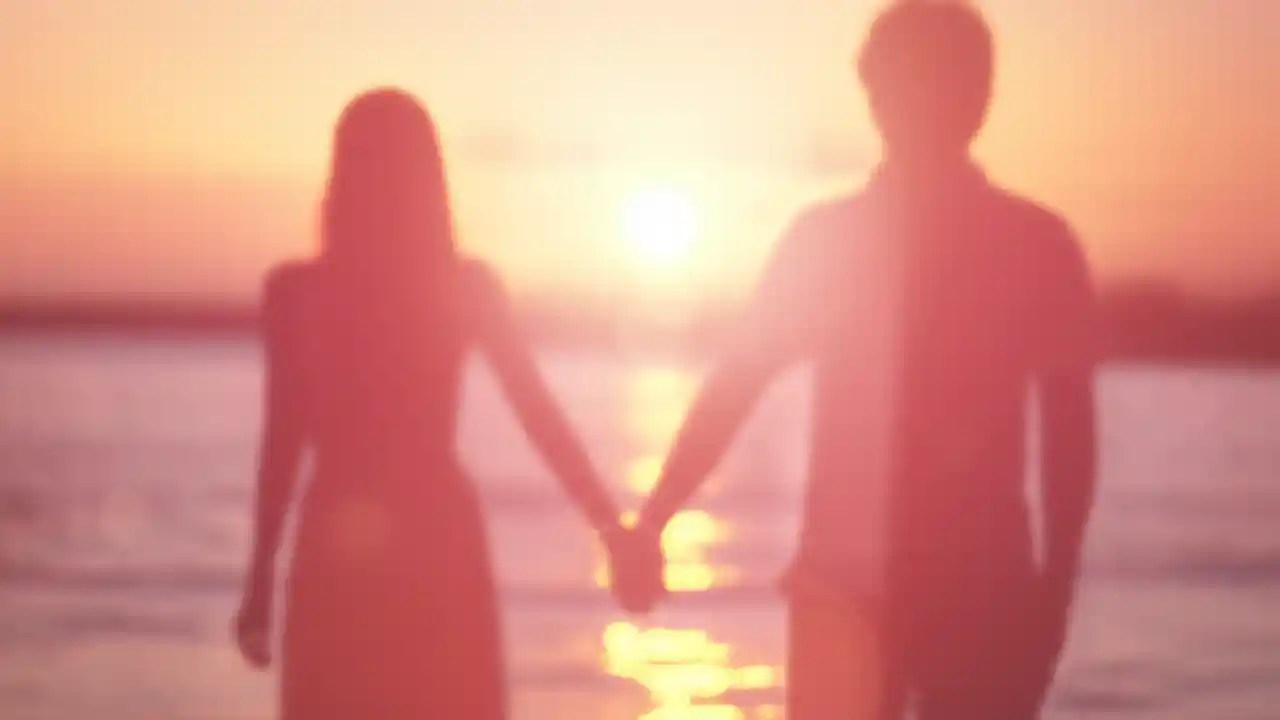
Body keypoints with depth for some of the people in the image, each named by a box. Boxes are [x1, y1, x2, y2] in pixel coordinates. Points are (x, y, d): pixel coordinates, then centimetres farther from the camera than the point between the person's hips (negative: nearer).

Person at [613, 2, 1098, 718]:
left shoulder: (1035, 244, 2)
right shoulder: (826, 238, 4)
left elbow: (1069, 428, 6)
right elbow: (731, 391, 5)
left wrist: (1056, 585, 3)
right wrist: (651, 525, -2)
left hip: (983, 585, 0)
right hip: (847, 582, 0)